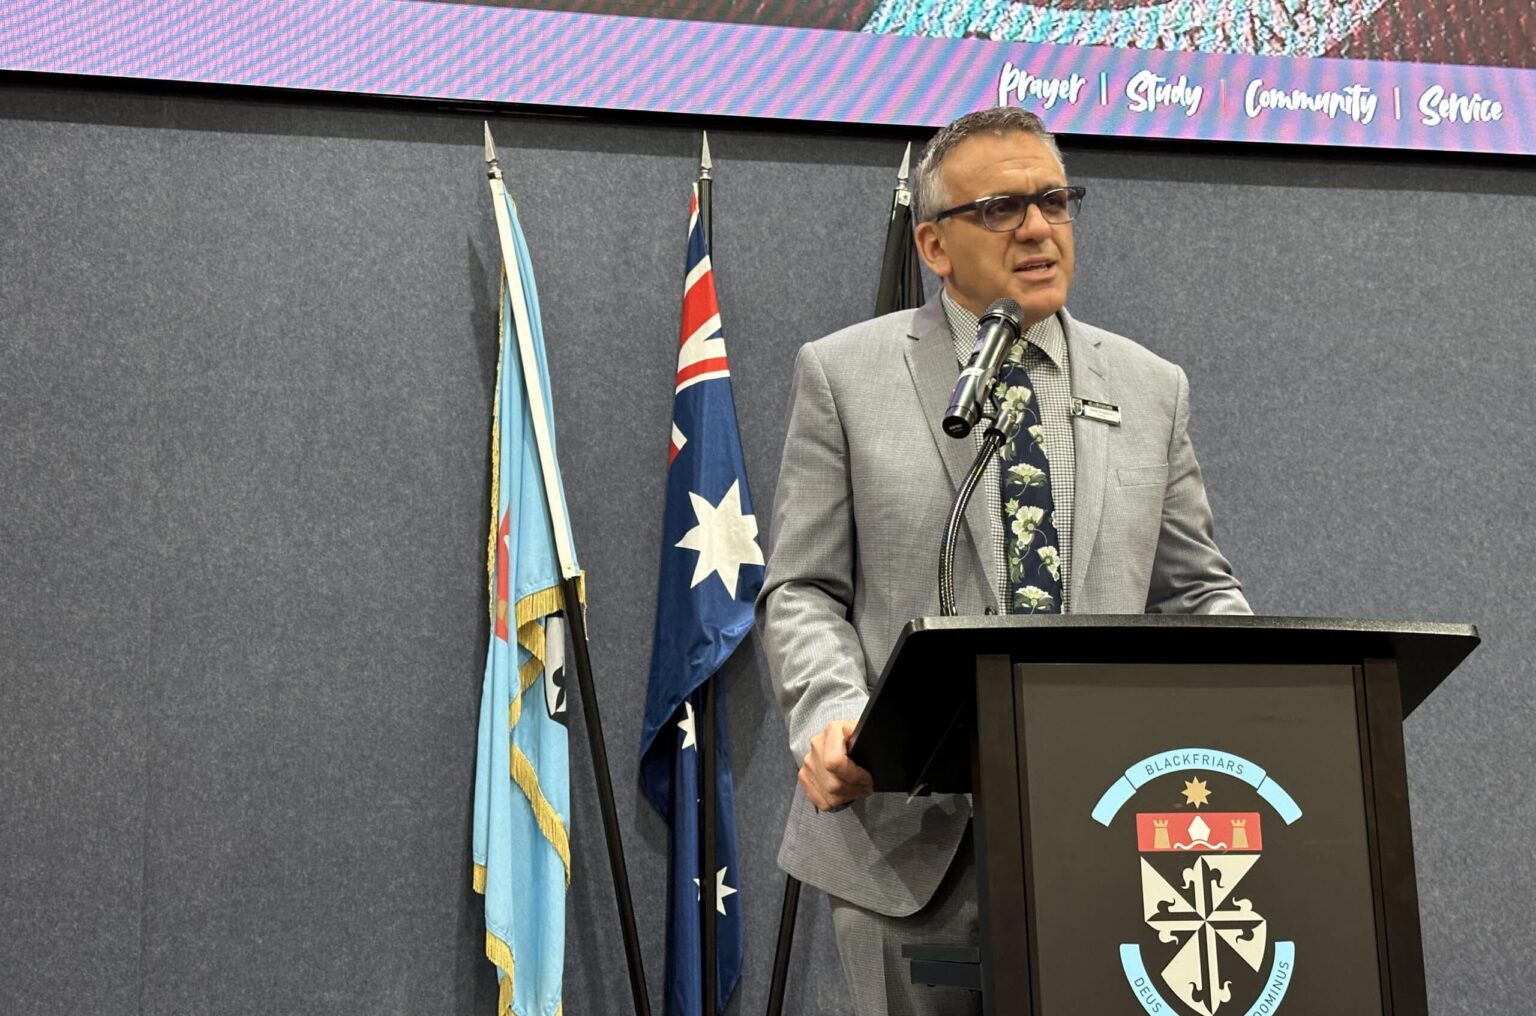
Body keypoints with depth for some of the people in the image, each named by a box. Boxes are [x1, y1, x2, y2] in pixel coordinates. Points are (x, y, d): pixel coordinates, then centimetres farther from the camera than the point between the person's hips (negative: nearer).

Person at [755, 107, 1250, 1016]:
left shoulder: (1152, 388, 11)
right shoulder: (845, 375, 3)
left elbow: (1199, 591, 14)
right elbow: (803, 591, 1)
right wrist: (830, 718, -17)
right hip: (910, 832, -2)